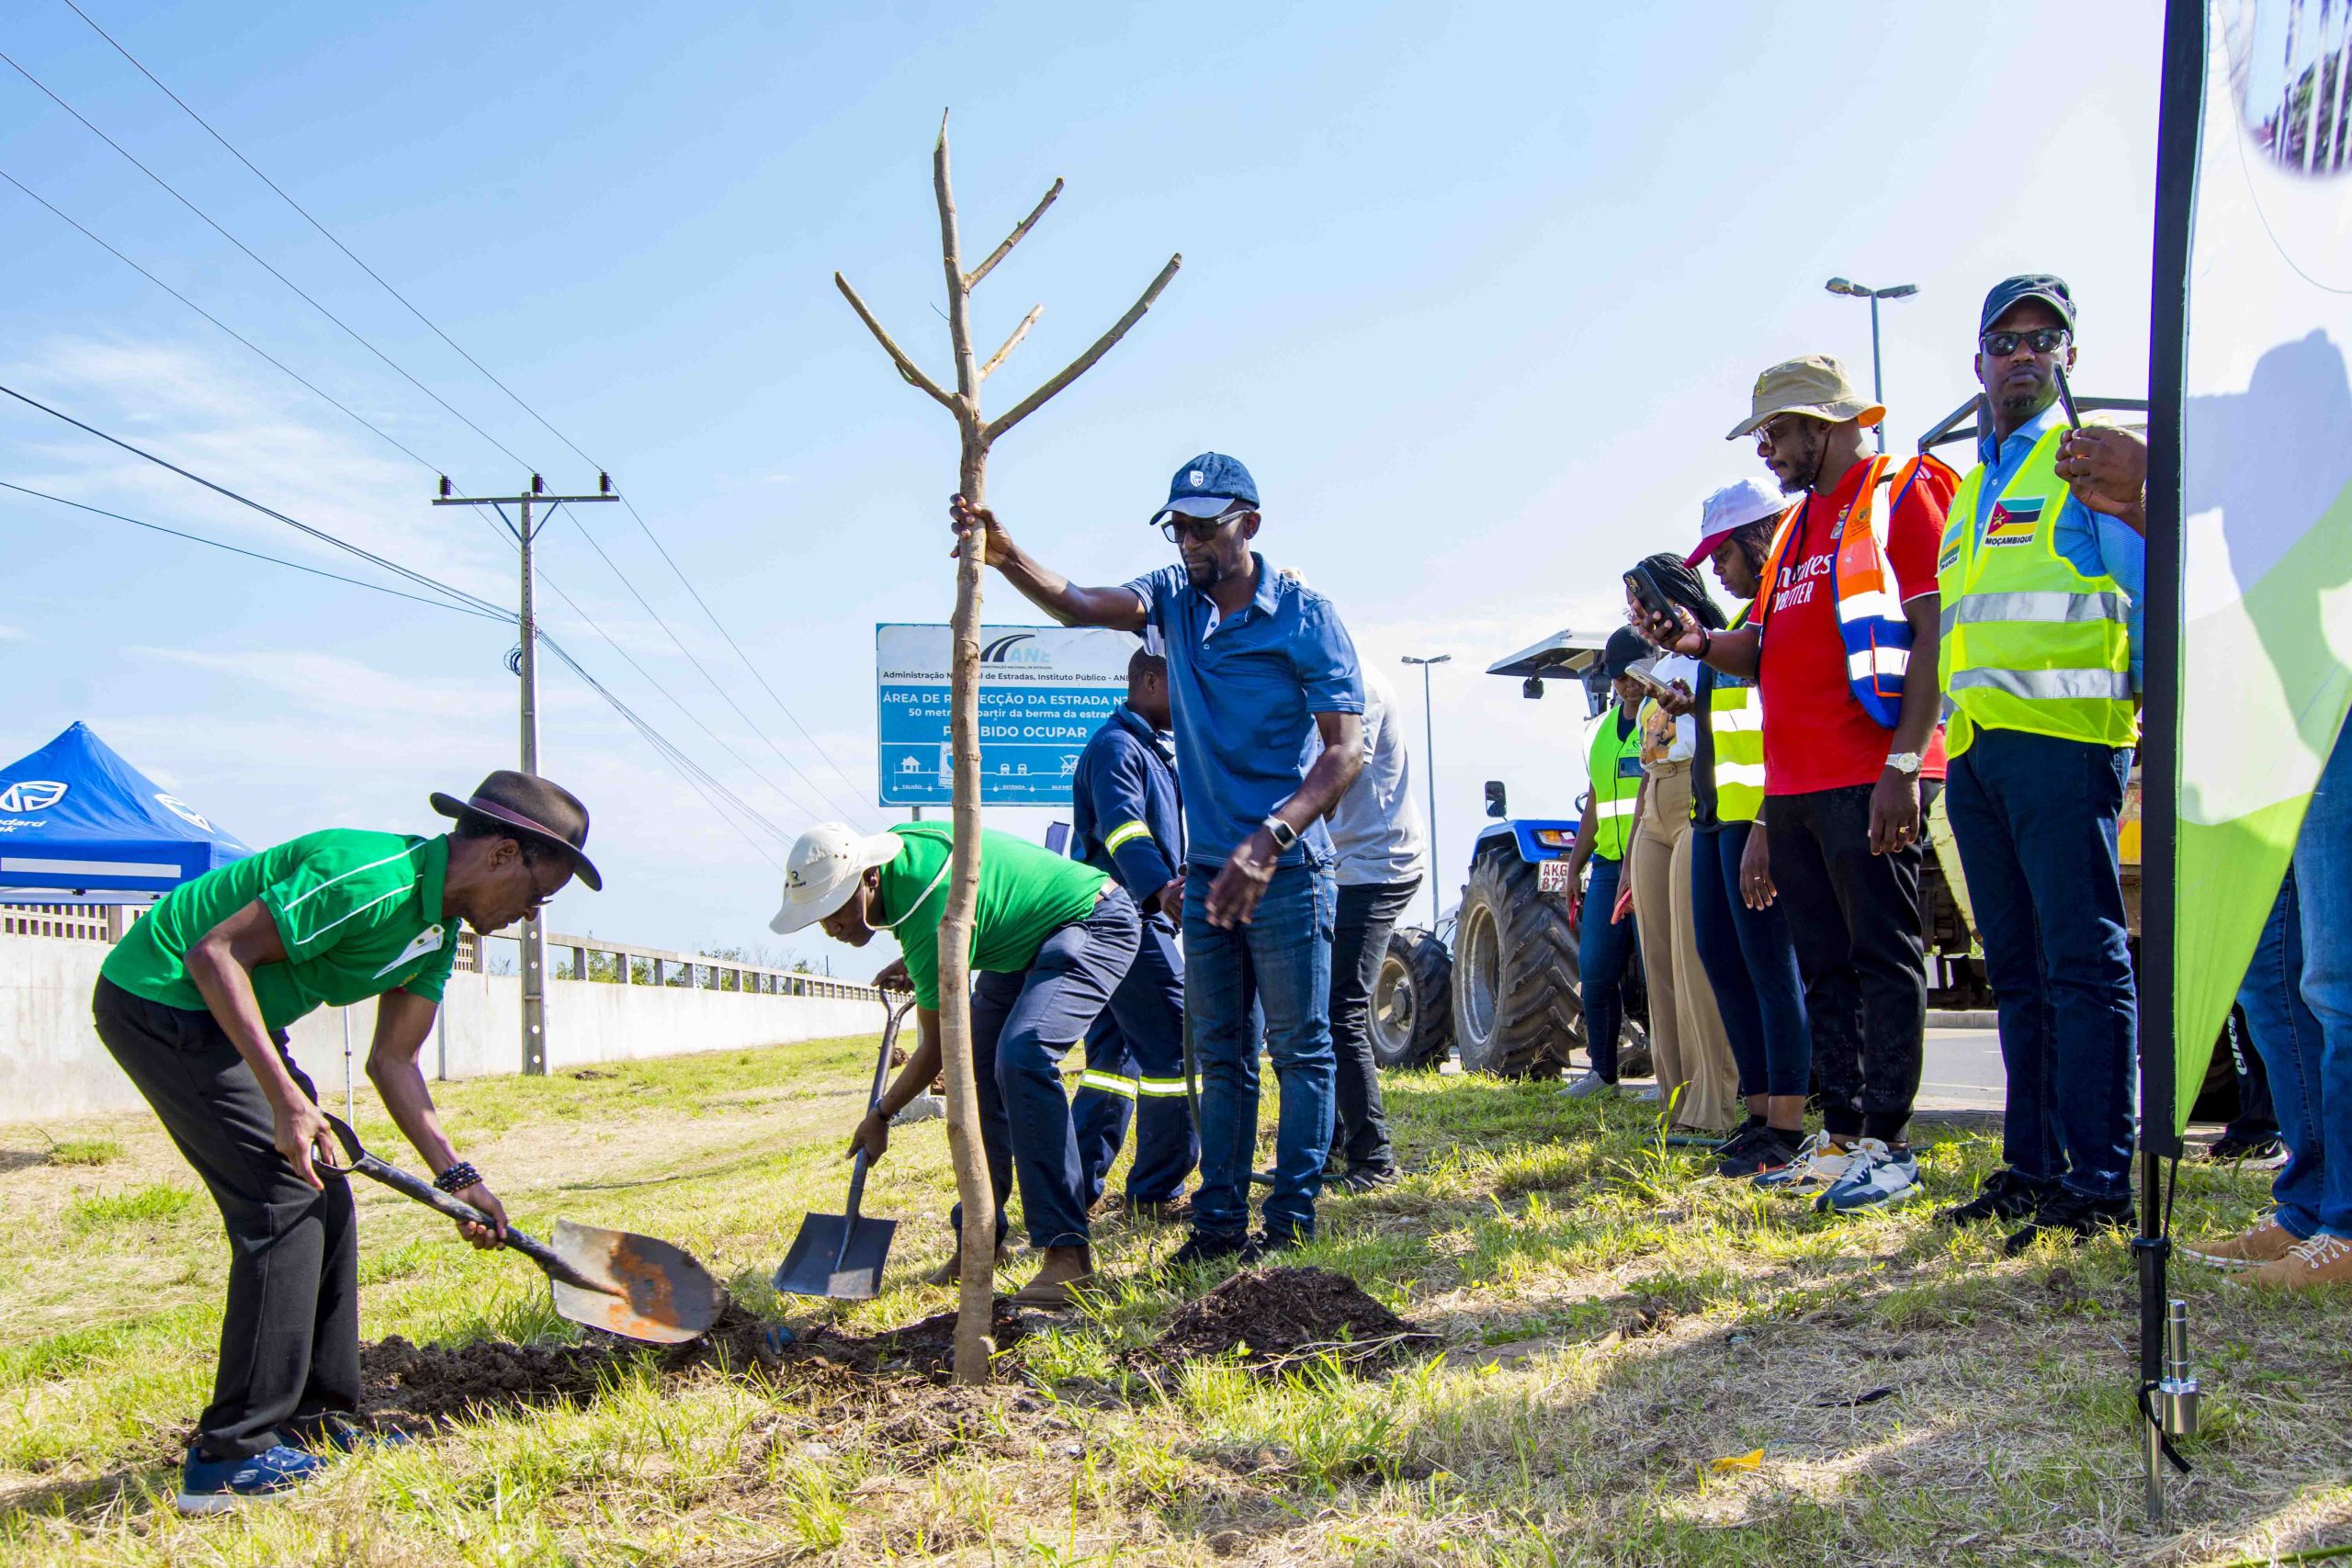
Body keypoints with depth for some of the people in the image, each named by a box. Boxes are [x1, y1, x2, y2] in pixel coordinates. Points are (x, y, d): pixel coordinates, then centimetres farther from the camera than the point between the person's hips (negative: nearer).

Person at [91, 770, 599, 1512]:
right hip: (160, 997, -10)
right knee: (284, 1201, -13)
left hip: (217, 1014, 10)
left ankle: (313, 1424, 19)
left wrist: (456, 1176, 6)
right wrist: (287, 1099, -29)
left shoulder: (439, 930, 6)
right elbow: (215, 952, -28)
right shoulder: (371, 879, -26)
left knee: (322, 1200, 9)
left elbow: (392, 1061, 12)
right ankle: (231, 1458, -7)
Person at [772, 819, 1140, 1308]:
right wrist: (913, 963, 8)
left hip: (1095, 923, -10)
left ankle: (1067, 1249, -30)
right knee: (977, 1072, 6)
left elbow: (937, 1045, -20)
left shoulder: (930, 914, -34)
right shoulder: (893, 845, -9)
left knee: (1022, 1056, -30)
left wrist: (880, 1117, -7)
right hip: (1025, 940, 11)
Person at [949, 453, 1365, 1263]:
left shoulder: (1305, 617, -10)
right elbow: (1079, 605, -9)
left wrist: (1271, 839, -27)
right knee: (1220, 1052, 10)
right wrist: (1006, 556, -29)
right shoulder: (1175, 597, 6)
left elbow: (1346, 748, -15)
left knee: (1299, 1047, 0)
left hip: (1288, 869, -6)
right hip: (1207, 868, 6)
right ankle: (1219, 1219, 16)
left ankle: (1291, 1220, 6)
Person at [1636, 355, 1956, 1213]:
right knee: (1824, 965, 10)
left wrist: (1903, 764, -21)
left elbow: (1932, 635, -13)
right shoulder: (1799, 524, 22)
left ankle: (1887, 1144, -2)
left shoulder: (1902, 496, -3)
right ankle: (1841, 1135, 16)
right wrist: (1703, 643, 5)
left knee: (1883, 958, -5)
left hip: (1867, 783, -9)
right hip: (1793, 787, 9)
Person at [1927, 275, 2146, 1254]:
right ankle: (2032, 1164, 15)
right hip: (1976, 748, 8)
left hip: (2062, 732, -8)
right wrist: (1938, 745, 19)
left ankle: (2099, 1182, -10)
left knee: (2083, 959, -10)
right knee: (2018, 969, 10)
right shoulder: (1969, 489, 24)